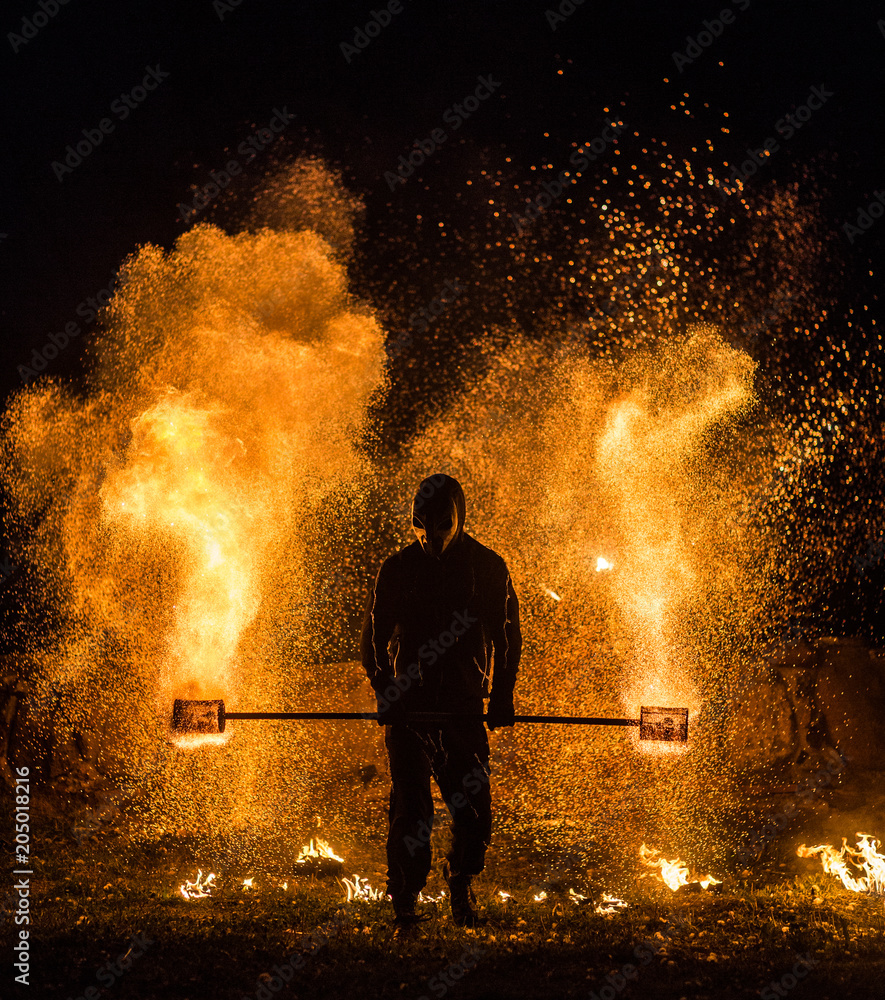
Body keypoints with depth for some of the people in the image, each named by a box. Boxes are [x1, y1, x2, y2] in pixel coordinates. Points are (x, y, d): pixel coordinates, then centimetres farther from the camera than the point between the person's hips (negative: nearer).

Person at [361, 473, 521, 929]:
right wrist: (385, 695, -4)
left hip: (465, 707, 1)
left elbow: (506, 635, 8)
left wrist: (502, 696, -1)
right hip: (409, 707, 0)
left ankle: (461, 884, 23)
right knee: (410, 810, -6)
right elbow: (375, 636, 7)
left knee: (475, 811, -3)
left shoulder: (488, 568, 2)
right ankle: (404, 902, 7)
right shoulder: (397, 570, 2)